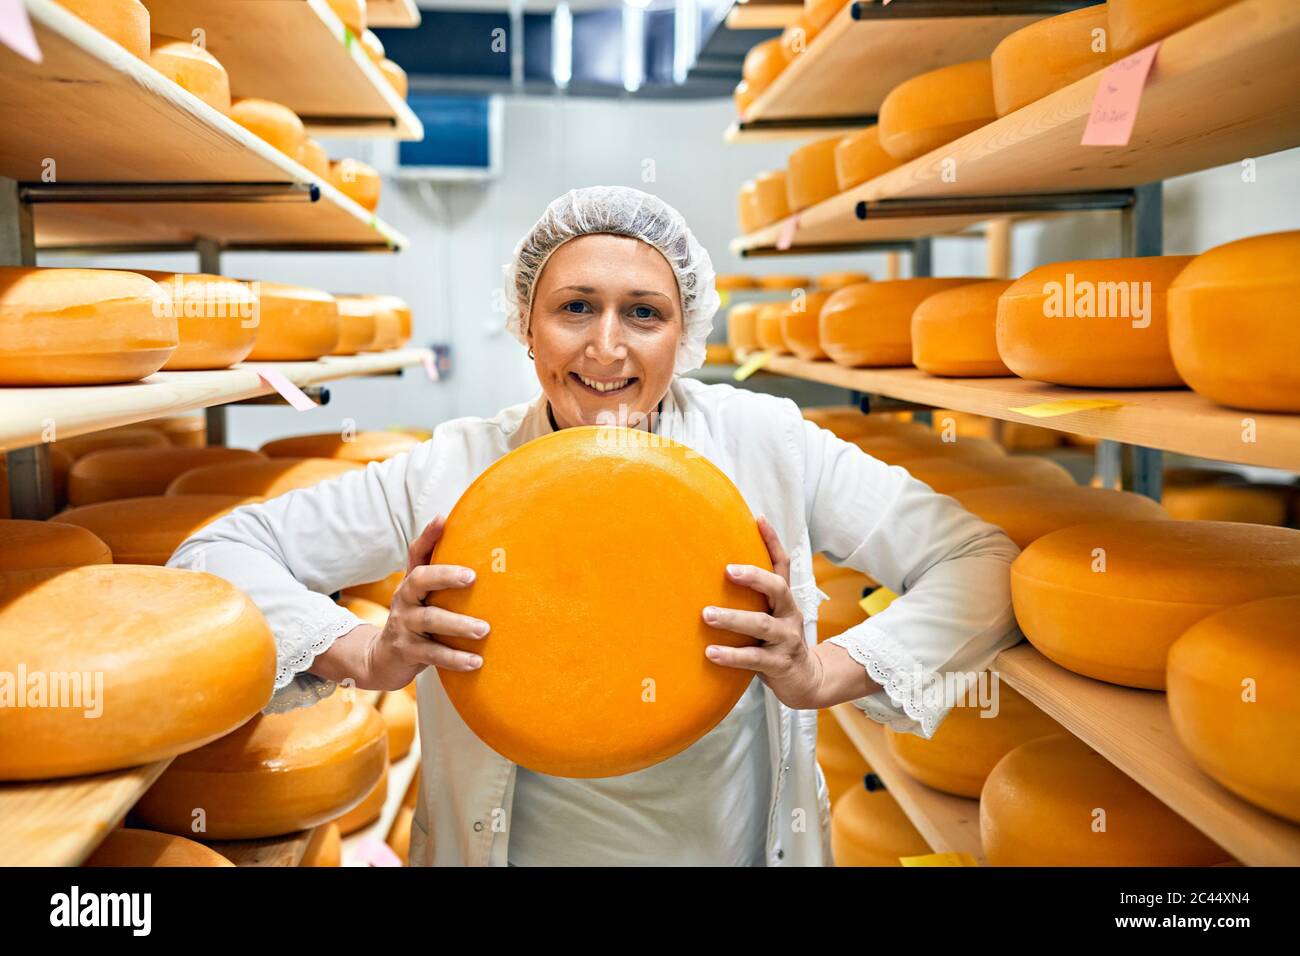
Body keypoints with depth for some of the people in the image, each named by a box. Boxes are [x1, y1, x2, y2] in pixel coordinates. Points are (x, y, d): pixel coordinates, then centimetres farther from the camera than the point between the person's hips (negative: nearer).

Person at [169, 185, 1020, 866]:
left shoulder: (763, 444, -13)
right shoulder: (456, 471, -14)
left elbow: (984, 563, -13)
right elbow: (216, 556, -11)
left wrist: (826, 673, -29)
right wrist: (367, 656, -28)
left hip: (742, 844, 1)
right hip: (519, 848, 0)